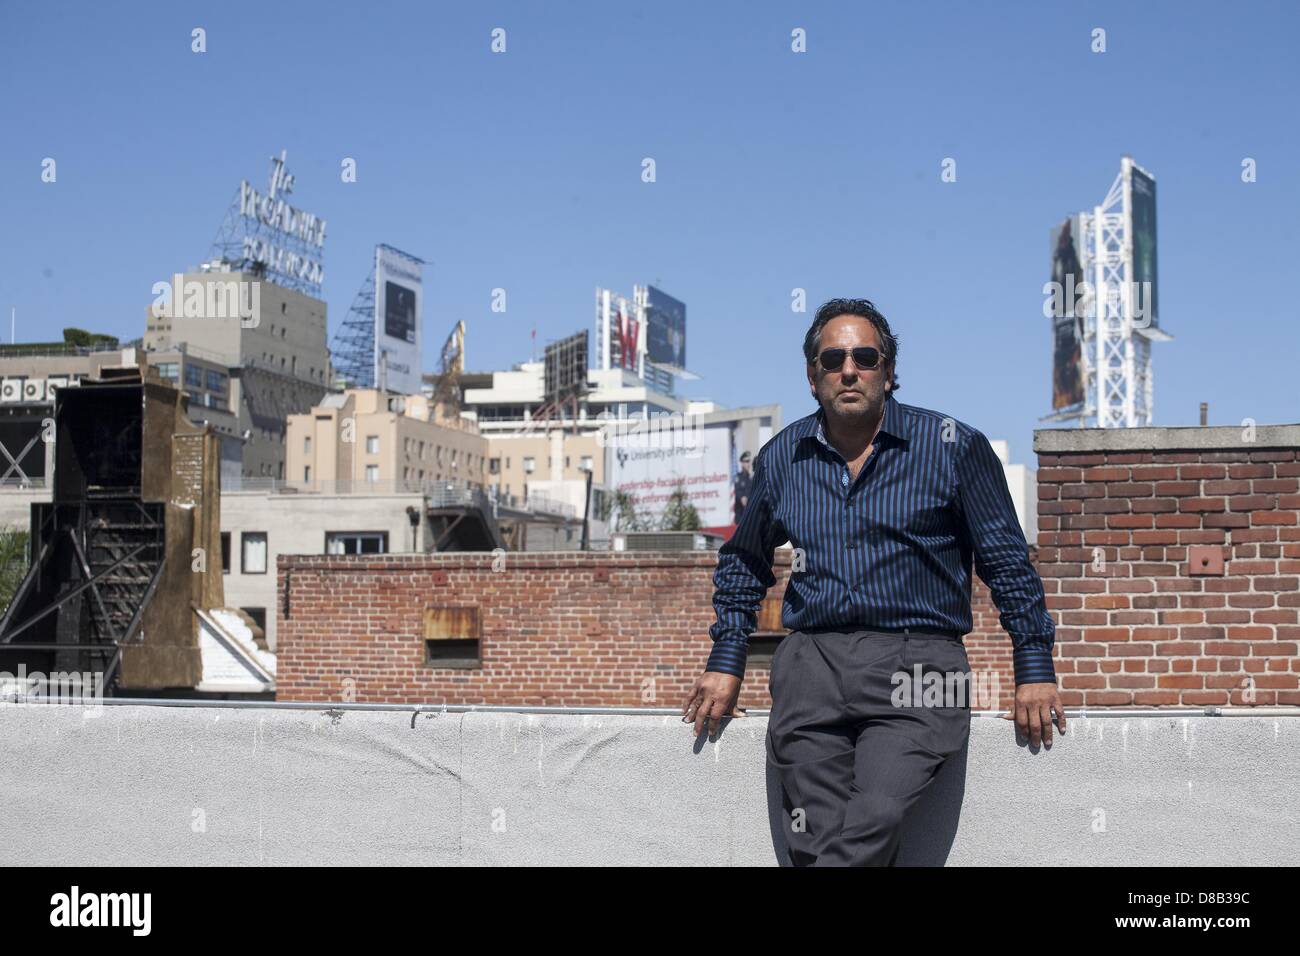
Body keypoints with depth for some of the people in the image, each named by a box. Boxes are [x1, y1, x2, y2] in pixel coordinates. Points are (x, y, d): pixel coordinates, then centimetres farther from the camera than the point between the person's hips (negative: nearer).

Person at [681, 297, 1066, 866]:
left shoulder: (953, 447, 4)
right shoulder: (782, 458, 14)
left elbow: (1008, 563, 10)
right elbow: (743, 562, 28)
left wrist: (1034, 671, 5)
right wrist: (725, 663, 20)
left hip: (917, 664, -3)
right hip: (810, 669, 3)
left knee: (874, 823, -26)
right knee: (814, 845, -8)